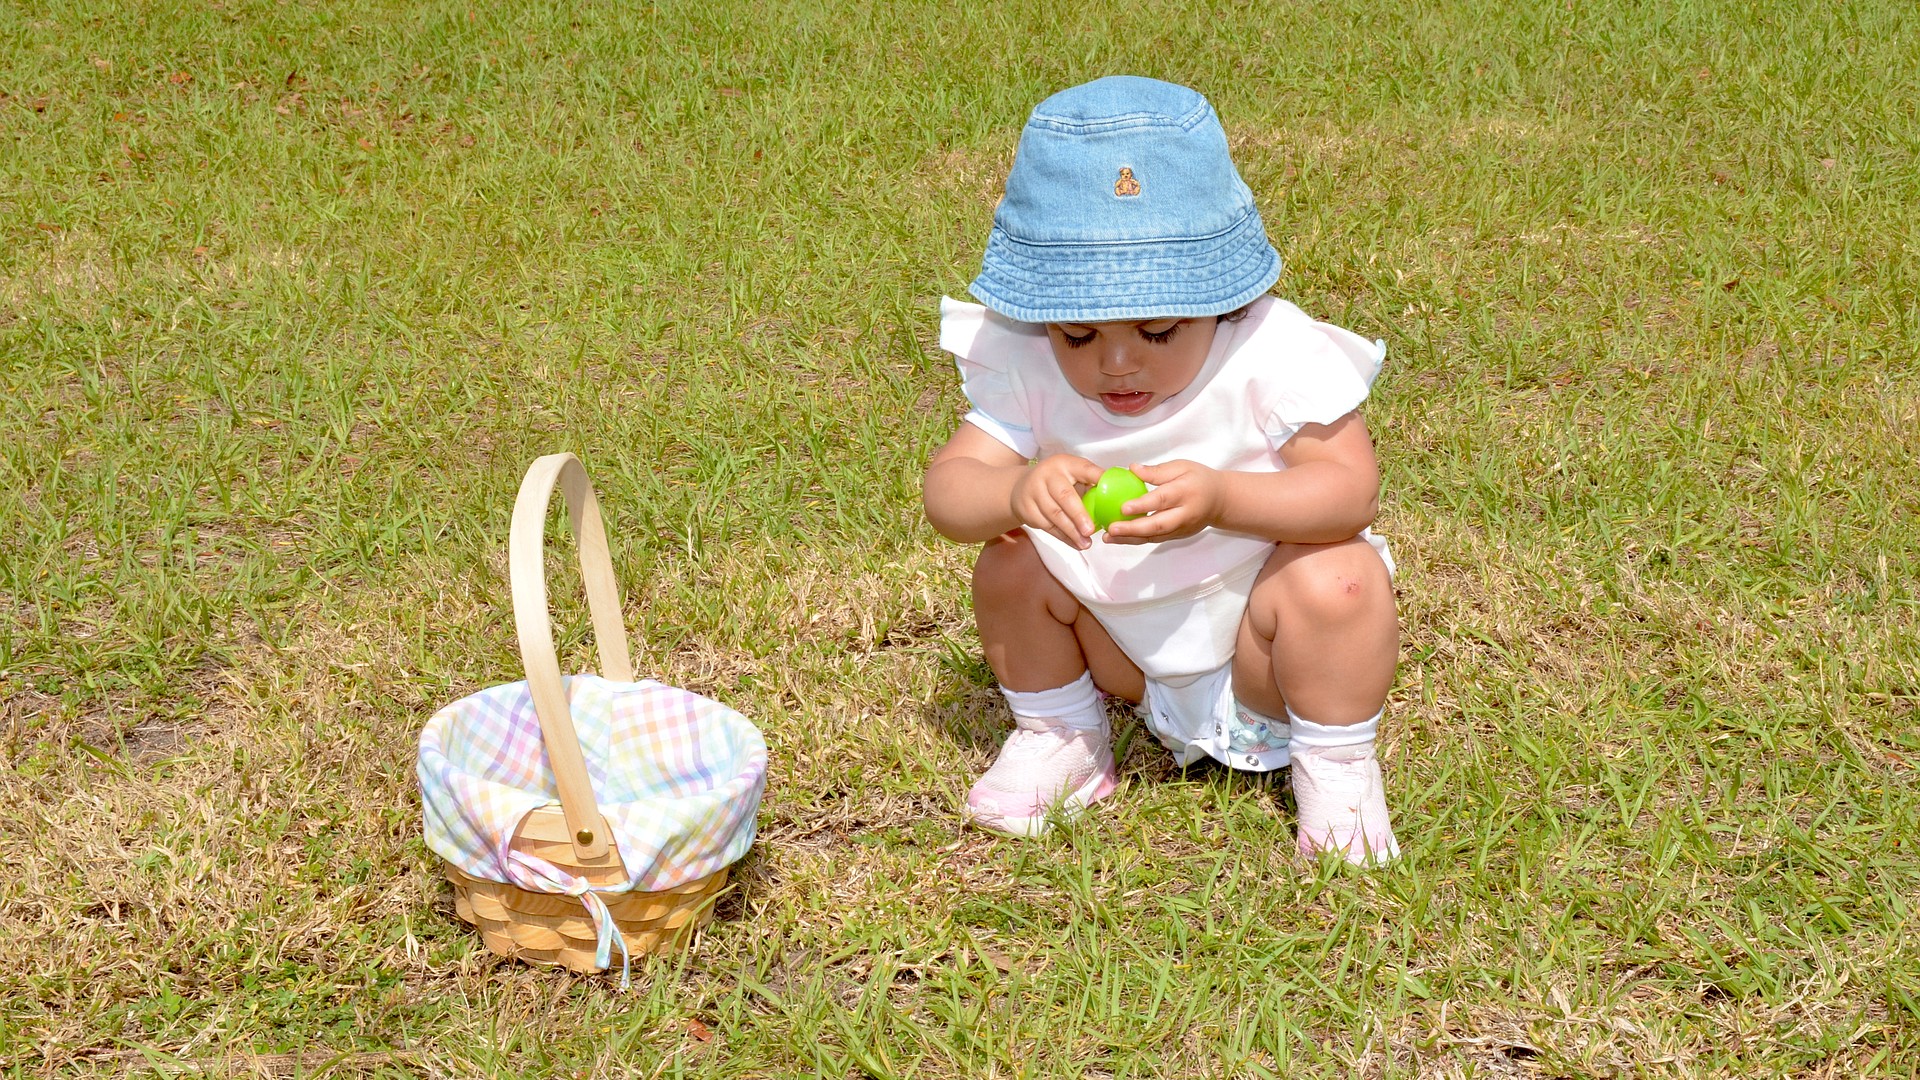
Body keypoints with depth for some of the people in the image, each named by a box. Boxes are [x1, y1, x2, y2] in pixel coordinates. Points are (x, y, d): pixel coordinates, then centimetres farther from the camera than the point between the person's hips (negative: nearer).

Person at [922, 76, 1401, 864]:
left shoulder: (1275, 355, -25)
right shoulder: (1026, 369, -16)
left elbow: (1350, 487, -29)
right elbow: (949, 489, -22)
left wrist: (1221, 498, -46)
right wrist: (1016, 492, -46)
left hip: (1258, 654, -3)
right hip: (1129, 654, 4)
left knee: (1334, 578, -31)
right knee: (1011, 564, -15)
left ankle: (1336, 766, -4)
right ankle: (1057, 736, 11)